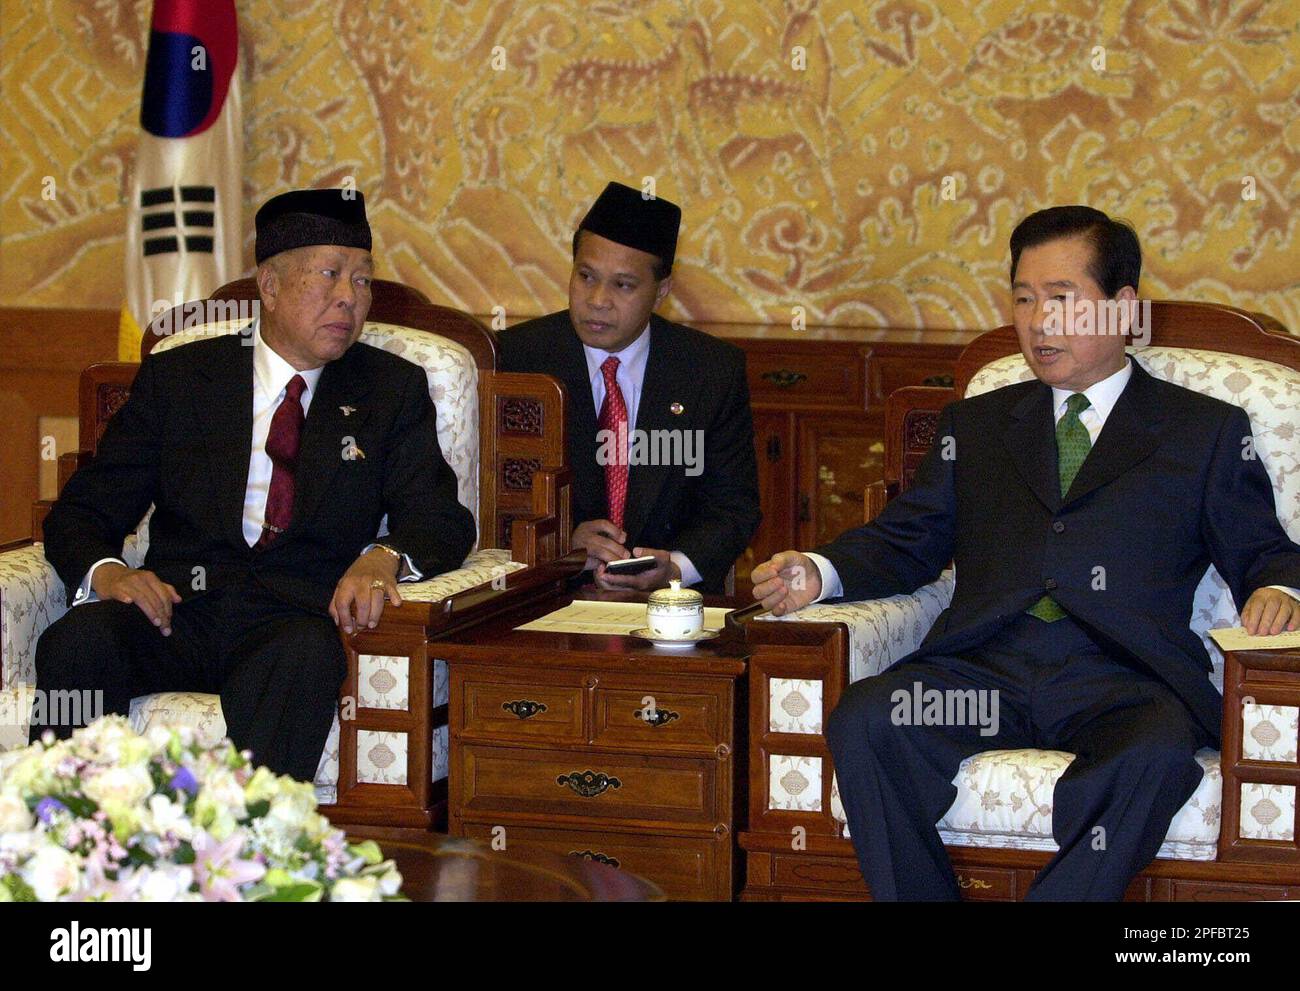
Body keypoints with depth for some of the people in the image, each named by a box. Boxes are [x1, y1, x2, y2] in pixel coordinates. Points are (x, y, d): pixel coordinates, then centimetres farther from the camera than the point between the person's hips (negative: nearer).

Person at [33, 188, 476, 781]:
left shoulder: (392, 390, 17)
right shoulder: (177, 376, 16)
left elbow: (442, 520, 6)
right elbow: (81, 514, 13)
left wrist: (384, 558, -19)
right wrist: (104, 571, -12)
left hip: (298, 617, -1)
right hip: (180, 606, 1)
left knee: (305, 654, -37)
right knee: (77, 640, -32)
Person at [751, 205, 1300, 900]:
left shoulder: (1206, 431, 20)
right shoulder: (975, 425, 28)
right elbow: (907, 541, 21)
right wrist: (820, 573, 1)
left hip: (1121, 679, -2)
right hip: (983, 665, 2)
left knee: (1154, 757, -38)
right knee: (861, 722, -30)